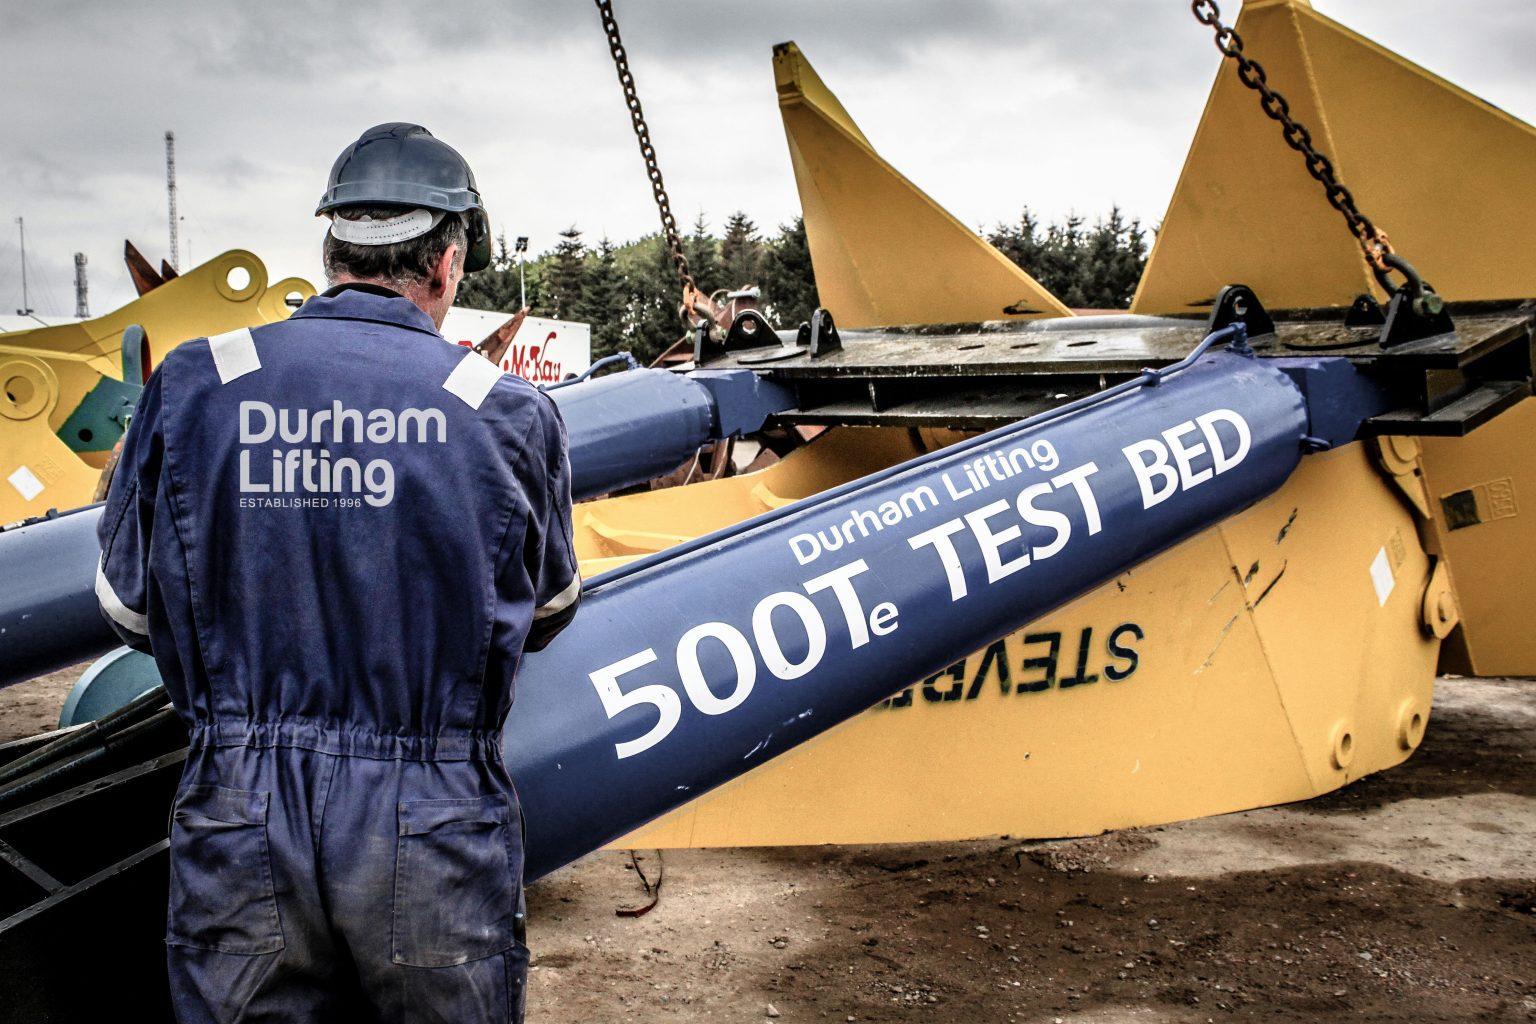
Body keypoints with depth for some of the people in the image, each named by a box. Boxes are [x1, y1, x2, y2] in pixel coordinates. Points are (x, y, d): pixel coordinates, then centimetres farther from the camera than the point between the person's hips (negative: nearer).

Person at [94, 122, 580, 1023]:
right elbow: (545, 614, 6)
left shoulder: (191, 386, -5)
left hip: (239, 823, 1)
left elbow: (131, 604, 5)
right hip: (434, 835, -1)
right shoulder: (509, 411, -8)